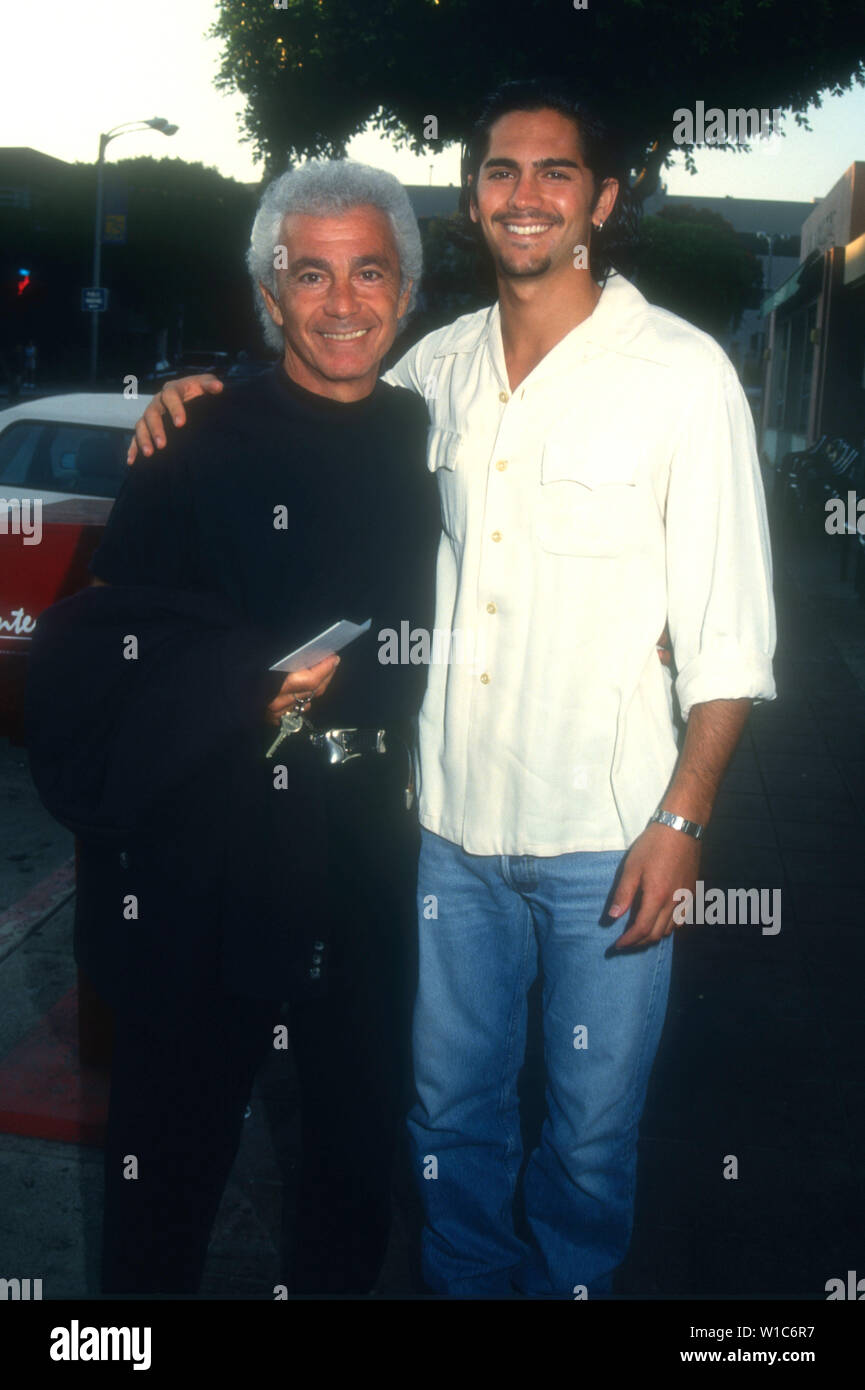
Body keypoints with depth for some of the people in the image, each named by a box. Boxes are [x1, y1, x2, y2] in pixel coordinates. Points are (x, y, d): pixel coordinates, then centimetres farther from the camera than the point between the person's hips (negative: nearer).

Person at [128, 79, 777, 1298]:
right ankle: (467, 1283, 42)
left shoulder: (681, 371, -6)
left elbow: (731, 626, -7)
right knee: (449, 1108, 17)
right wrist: (205, 401, 6)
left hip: (607, 833, -3)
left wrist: (683, 817, -11)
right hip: (453, 817, 4)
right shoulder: (437, 367, 6)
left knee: (592, 1127, 13)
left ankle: (570, 1286, 39)